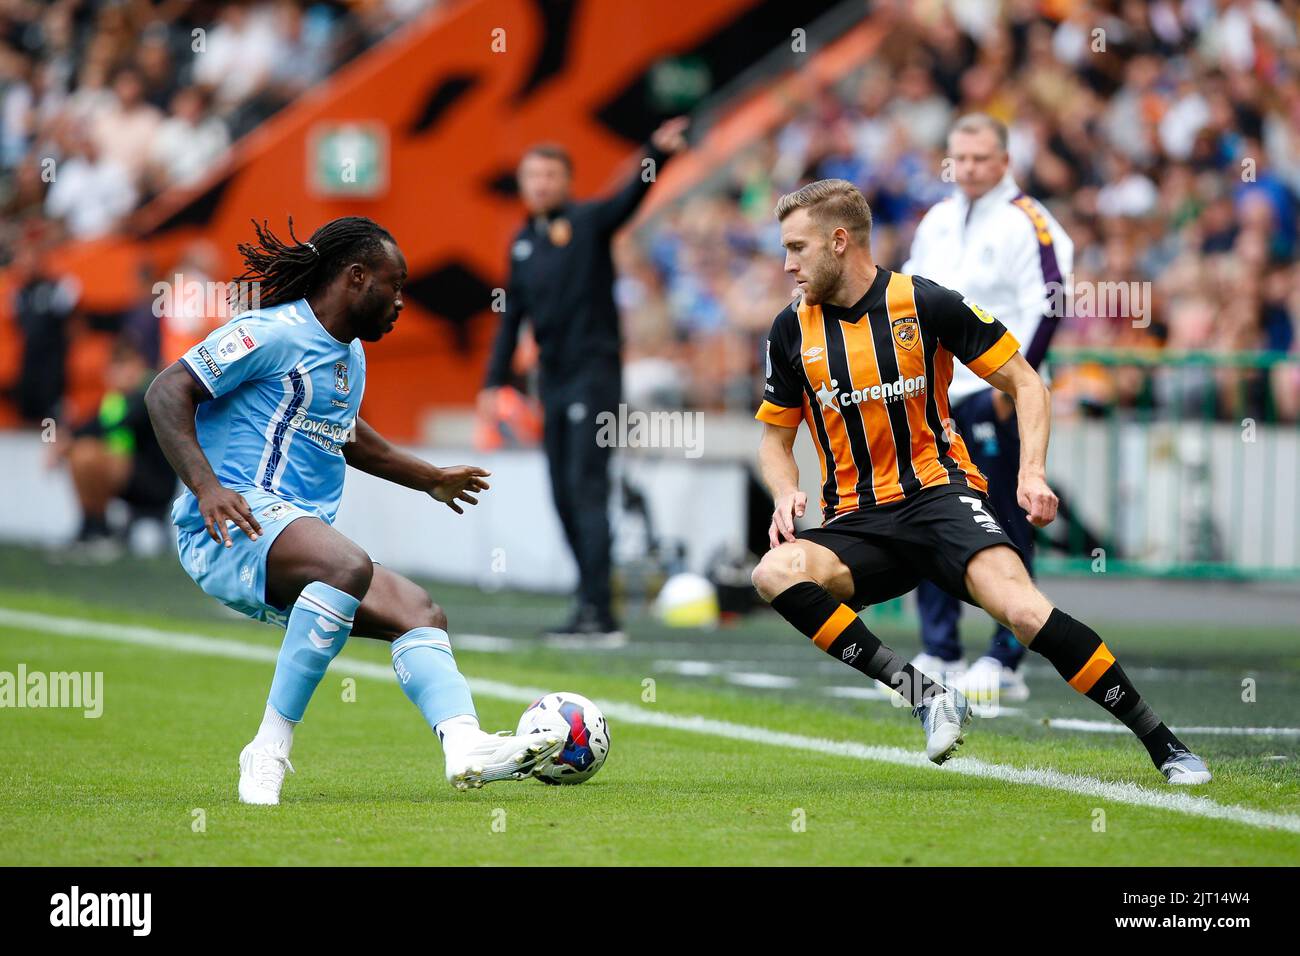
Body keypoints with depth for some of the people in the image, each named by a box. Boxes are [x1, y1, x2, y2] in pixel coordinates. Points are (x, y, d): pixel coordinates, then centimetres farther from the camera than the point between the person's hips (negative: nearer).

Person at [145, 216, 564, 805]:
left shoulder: (351, 354, 23)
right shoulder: (274, 333, -7)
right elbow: (167, 393, -12)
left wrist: (427, 479, 50)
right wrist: (206, 486, -26)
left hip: (300, 533, 10)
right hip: (234, 524, -10)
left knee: (418, 611, -7)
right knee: (350, 566, -36)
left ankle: (466, 748, -31)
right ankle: (269, 751, -32)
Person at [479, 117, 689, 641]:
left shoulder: (587, 222, -5)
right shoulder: (522, 243, 14)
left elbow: (628, 200, -24)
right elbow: (513, 314, 19)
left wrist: (656, 155, -43)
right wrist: (494, 380, 13)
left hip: (593, 374, -7)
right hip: (553, 381, 7)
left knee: (587, 488, -13)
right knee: (564, 497, 7)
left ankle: (599, 610, -16)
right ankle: (590, 605, 11)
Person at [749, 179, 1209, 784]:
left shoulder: (925, 302, -4)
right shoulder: (793, 330, 6)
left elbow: (1023, 382, 4)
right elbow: (775, 438, 17)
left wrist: (1032, 474, -11)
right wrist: (786, 494, -5)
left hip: (939, 493, -3)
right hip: (857, 523, 3)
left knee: (1024, 610, -28)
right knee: (776, 572, -30)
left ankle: (1165, 746, -17)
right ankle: (922, 692, -27)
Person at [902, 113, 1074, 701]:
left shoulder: (1027, 224, -6)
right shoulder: (935, 223, 15)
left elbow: (1046, 305, -12)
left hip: (996, 395, -7)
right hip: (933, 394, 7)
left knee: (1003, 530, -5)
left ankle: (1006, 662, 0)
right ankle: (940, 653, 12)